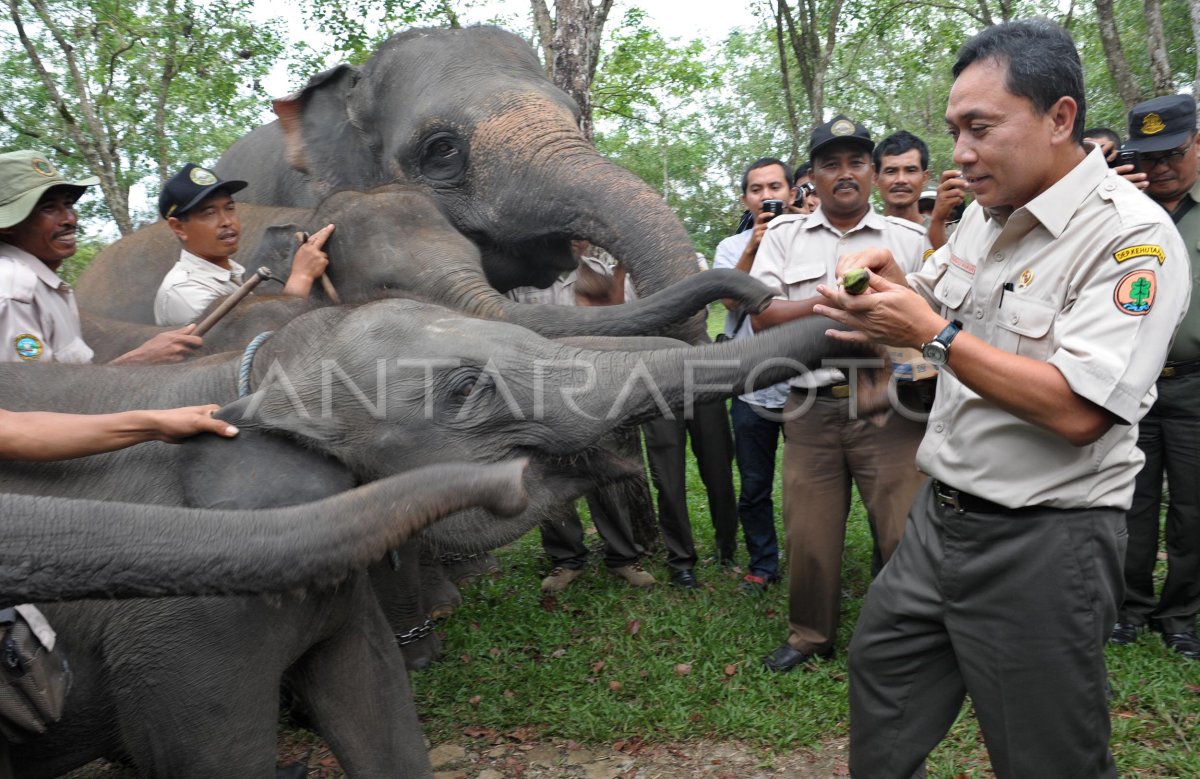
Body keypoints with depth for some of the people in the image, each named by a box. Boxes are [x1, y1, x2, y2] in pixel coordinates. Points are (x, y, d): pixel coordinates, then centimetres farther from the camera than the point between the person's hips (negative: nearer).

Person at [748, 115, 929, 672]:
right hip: (812, 408, 1)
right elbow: (763, 316, -1)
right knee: (809, 533, 9)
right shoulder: (784, 235, 11)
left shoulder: (910, 238, 9)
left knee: (905, 531, -1)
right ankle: (810, 636, 28)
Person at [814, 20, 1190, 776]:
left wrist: (934, 335, -24)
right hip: (942, 515, 8)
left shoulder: (1133, 237, -19)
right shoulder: (989, 214, 6)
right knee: (880, 666, 20)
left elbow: (1077, 410, -27)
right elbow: (938, 308, 20)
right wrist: (894, 282, -3)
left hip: (1042, 543, -8)